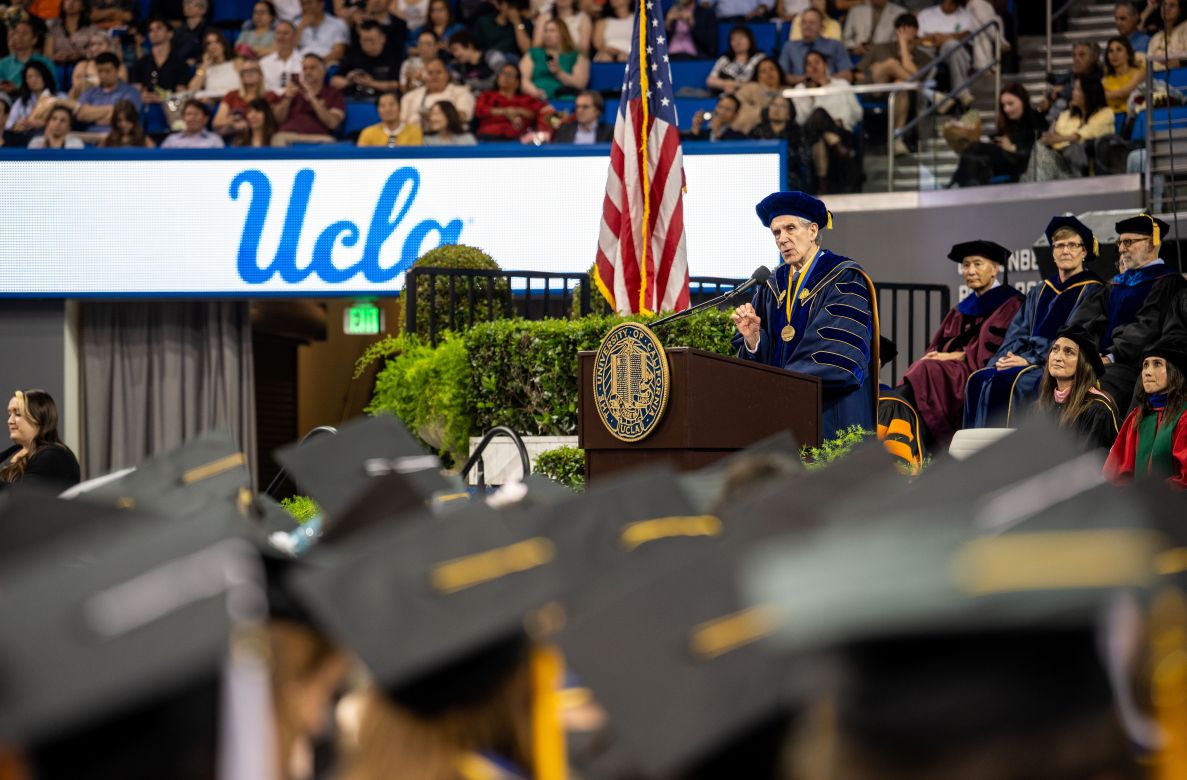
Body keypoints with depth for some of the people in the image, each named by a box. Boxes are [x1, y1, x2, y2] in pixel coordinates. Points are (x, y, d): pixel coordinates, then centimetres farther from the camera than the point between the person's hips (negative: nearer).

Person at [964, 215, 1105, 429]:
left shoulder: (1091, 291, 2)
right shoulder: (1039, 292, 23)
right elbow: (1018, 332, 16)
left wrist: (1030, 359, -16)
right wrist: (1006, 357, -6)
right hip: (1025, 360, 6)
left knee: (1007, 382, -33)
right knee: (979, 380, -21)